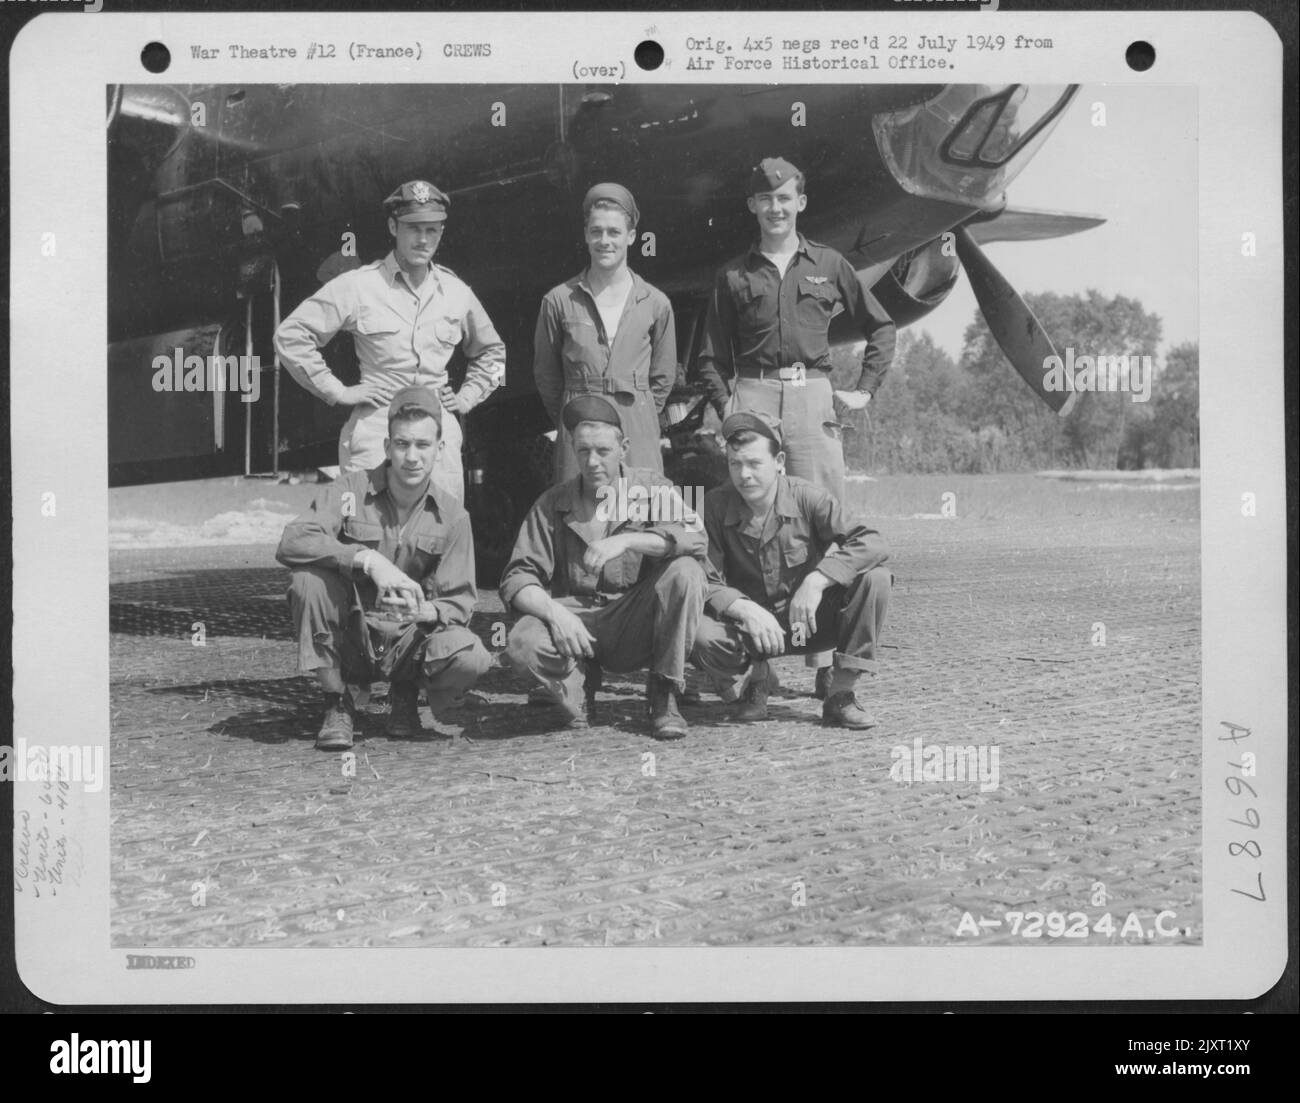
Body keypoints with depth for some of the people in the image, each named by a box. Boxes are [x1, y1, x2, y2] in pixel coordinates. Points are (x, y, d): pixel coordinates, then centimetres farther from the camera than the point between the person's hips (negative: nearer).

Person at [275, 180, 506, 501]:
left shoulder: (456, 292, 11)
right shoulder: (358, 286, -1)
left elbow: (491, 352, 29)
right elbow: (290, 335, 0)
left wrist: (468, 397, 14)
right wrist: (336, 391, -3)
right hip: (375, 429, -4)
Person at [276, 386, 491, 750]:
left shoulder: (452, 516, -3)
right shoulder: (351, 490, -9)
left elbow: (460, 601, -7)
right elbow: (291, 542, -24)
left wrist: (424, 612, -31)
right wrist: (367, 559, -35)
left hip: (409, 636, 1)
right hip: (347, 635, -1)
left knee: (471, 658, -30)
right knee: (309, 578, -31)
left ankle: (406, 690, 7)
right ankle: (339, 703, -11)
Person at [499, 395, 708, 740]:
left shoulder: (651, 488, 3)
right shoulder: (552, 505, 4)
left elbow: (696, 537, -15)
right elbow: (517, 581, -3)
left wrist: (627, 541, -27)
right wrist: (554, 613, -23)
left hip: (637, 627, 0)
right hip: (574, 621, 0)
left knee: (685, 570, -27)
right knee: (522, 644, -31)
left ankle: (664, 696, -12)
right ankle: (579, 688, 5)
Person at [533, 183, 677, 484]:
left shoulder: (655, 304, 5)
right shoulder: (559, 301, 2)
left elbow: (663, 377, 13)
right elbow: (545, 374, 10)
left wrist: (637, 417, 8)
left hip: (638, 435, 1)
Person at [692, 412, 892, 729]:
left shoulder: (808, 498, -13)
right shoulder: (714, 507, -10)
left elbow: (874, 544, -23)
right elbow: (704, 581, -13)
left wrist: (816, 580, -35)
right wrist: (743, 608, -33)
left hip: (810, 621, 1)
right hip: (750, 623, 0)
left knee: (874, 578, -25)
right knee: (702, 635, -34)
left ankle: (841, 694, -15)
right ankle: (752, 677, 3)